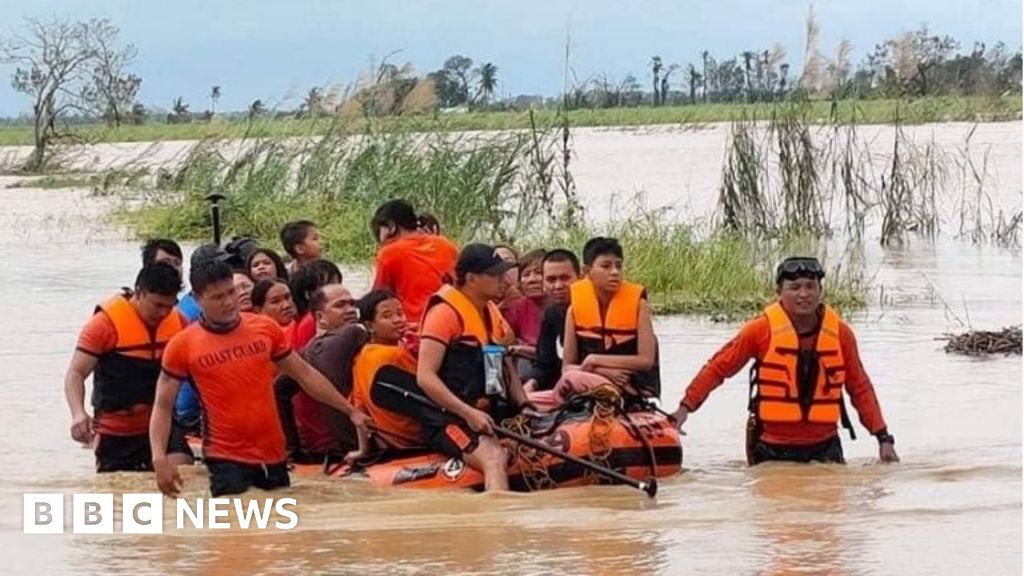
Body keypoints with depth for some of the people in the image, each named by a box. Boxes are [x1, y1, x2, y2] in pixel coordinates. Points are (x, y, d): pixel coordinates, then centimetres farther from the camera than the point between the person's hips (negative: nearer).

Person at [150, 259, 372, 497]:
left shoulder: (266, 328, 3)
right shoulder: (182, 346, -5)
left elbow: (305, 374, 14)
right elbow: (163, 407, -2)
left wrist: (350, 410, 13)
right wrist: (160, 458, -15)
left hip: (273, 454, 4)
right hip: (225, 459, -4)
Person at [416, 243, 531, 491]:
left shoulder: (492, 313, 17)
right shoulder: (445, 312, -10)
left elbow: (506, 368, 23)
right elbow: (425, 377, -17)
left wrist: (524, 407, 6)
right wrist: (468, 413, -23)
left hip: (486, 416, 9)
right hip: (448, 418, -9)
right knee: (494, 458, -31)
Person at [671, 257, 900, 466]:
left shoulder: (840, 332, 0)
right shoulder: (762, 329, -8)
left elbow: (860, 388, 9)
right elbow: (718, 367, 0)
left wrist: (883, 437, 6)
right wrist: (686, 407, -9)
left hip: (824, 448, 2)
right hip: (771, 450, -2)